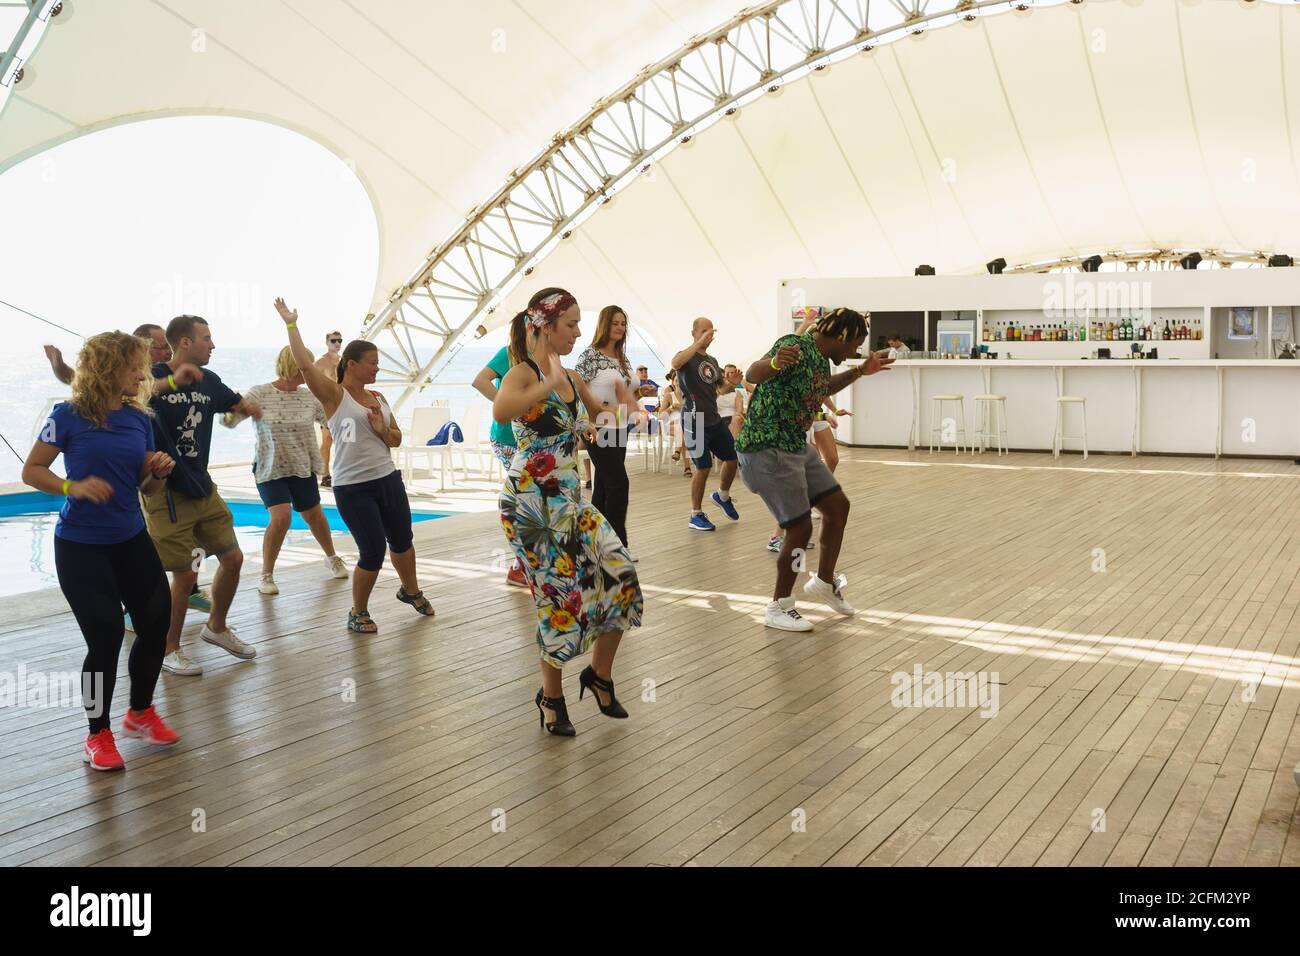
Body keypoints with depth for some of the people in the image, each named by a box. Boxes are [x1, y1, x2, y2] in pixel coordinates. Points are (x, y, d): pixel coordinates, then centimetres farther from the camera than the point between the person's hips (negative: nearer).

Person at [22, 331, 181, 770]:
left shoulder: (139, 418, 3)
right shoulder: (70, 415, -11)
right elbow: (31, 471, -8)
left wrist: (159, 471, -11)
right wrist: (72, 487, -23)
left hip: (131, 539, 5)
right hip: (81, 546, -5)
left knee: (156, 620, 6)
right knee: (105, 637, -4)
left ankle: (141, 713, 31)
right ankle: (99, 735, 17)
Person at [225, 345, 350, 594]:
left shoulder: (309, 397, -3)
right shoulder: (259, 394, -13)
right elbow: (230, 421, -18)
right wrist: (231, 411, -40)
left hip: (303, 469, 4)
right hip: (270, 470, -4)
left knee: (314, 515, 15)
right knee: (281, 517, -19)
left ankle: (332, 558, 43)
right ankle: (266, 574, -1)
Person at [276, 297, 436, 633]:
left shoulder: (378, 398, 10)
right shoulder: (334, 395, -8)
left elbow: (397, 440, 14)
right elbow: (305, 364, -22)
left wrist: (381, 429, -7)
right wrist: (291, 324, -19)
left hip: (388, 479, 6)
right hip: (353, 488, -6)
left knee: (402, 540, 18)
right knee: (373, 552, -5)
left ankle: (410, 591, 45)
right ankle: (358, 612, 17)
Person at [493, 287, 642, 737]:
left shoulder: (572, 379, 12)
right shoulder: (523, 374, -11)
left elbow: (601, 414, 30)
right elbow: (501, 411, -35)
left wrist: (622, 401, 10)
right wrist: (550, 383, -30)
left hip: (569, 499, 7)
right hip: (531, 501, -7)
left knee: (619, 576, -1)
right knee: (562, 595, -3)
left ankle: (599, 674, 19)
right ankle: (552, 696, 18)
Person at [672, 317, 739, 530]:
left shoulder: (712, 361, 15)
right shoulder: (687, 357, -8)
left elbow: (720, 387, 27)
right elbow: (675, 363, -34)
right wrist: (700, 343, -32)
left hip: (714, 419, 8)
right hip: (694, 421, -7)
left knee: (734, 457, 9)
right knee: (704, 467, -6)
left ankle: (722, 496, 34)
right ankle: (695, 515, 7)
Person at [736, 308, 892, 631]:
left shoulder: (822, 358, 8)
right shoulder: (796, 347, -20)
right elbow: (752, 374, -36)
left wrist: (859, 371, 27)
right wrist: (774, 363, -58)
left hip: (797, 447, 10)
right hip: (767, 451, -10)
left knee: (838, 506, 12)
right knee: (801, 527, -7)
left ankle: (824, 581, 31)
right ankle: (778, 607, 11)